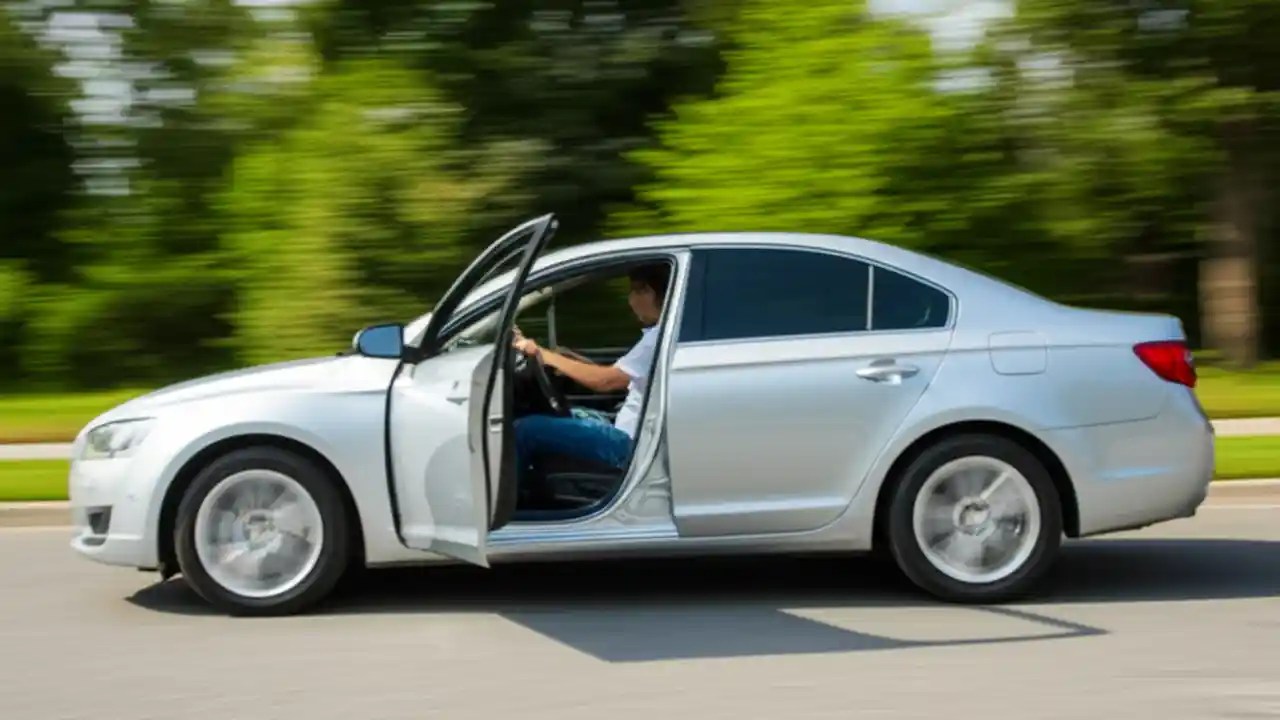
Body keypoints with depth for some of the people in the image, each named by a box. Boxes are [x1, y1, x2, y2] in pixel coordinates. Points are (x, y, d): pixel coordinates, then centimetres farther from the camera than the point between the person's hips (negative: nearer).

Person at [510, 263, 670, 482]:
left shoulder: (661, 336, -17)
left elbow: (606, 381, -20)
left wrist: (543, 355, -15)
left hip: (631, 444, -10)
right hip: (632, 435, 10)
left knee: (526, 430, -11)